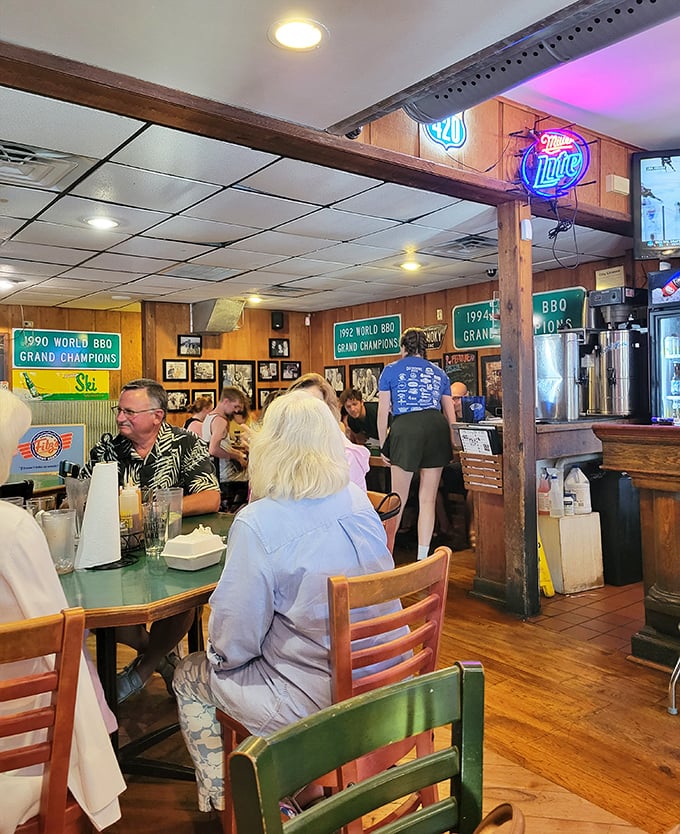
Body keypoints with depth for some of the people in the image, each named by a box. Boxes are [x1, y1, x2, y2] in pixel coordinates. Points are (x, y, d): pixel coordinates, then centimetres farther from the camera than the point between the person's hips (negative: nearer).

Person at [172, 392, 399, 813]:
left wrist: (221, 652, 6)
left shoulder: (257, 523, -23)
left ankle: (222, 798, 28)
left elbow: (234, 642, -17)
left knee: (190, 676, 17)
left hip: (315, 700, -7)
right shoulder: (359, 501, -3)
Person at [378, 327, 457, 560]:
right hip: (437, 427, 3)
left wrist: (383, 446, 14)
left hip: (406, 428, -2)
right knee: (428, 499, 6)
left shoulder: (392, 370, 13)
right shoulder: (438, 373, 22)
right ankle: (422, 557, 10)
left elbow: (383, 412, 8)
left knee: (398, 499, 9)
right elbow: (451, 415, 19)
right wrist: (452, 446, 24)